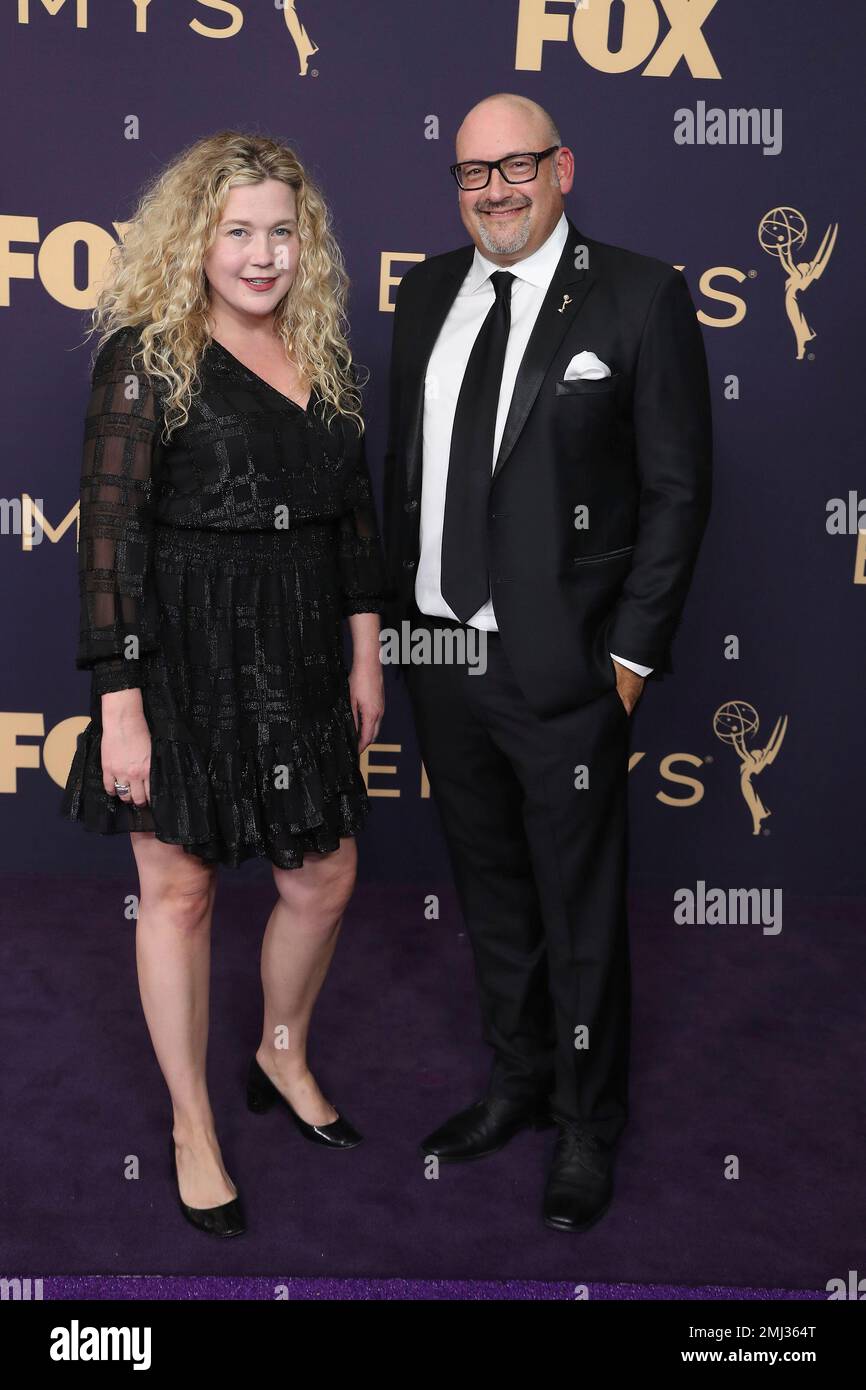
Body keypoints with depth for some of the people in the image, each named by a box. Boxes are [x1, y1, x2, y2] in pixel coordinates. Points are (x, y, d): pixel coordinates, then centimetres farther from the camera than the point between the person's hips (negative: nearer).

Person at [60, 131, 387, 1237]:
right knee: (179, 891, 8)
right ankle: (192, 1127, 27)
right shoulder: (146, 355, -9)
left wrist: (365, 650, 11)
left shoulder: (323, 356, 8)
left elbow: (355, 512, 14)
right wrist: (118, 706, -16)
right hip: (181, 660, -5)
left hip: (299, 661, 6)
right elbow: (110, 534, -13)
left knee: (325, 878, 13)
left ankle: (283, 1056, 42)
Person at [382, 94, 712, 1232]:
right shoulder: (428, 295, 10)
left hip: (563, 666, -5)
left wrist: (632, 654, -11)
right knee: (491, 893, 19)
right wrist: (400, 609, 9)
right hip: (441, 652, 5)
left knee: (581, 912, 8)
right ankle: (517, 1083, 40)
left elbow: (678, 489, -8)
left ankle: (590, 1126, 30)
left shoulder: (639, 296, -7)